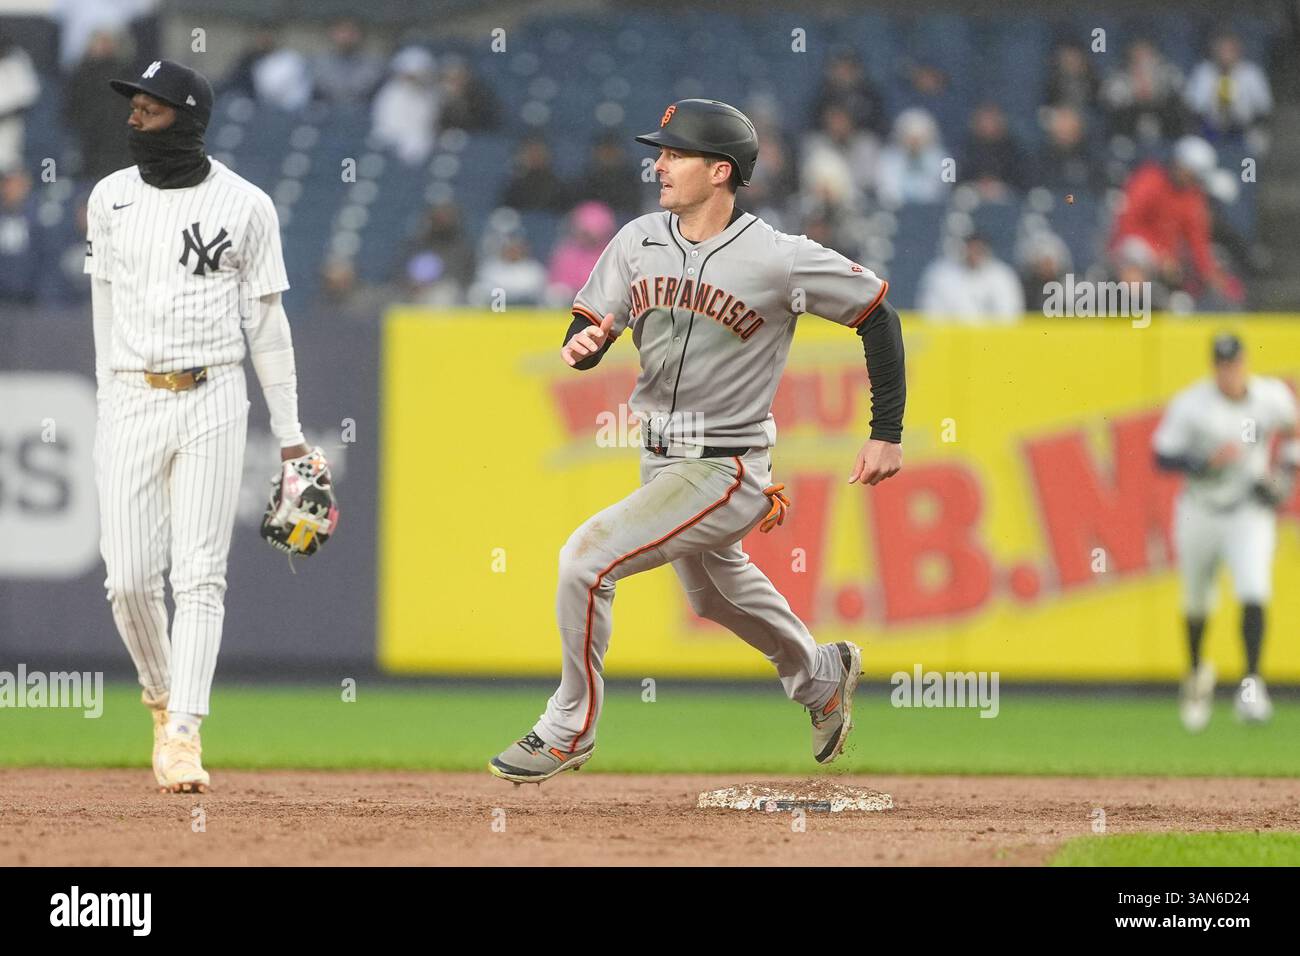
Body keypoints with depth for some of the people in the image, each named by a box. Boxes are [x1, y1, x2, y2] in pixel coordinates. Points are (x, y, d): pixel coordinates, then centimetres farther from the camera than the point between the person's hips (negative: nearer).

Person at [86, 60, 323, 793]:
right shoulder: (111, 199, 6)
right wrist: (111, 403, 12)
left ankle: (184, 735, -8)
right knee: (130, 577, -1)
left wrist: (289, 431, 1)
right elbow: (106, 304, 12)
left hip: (212, 402, -2)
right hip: (130, 402, 2)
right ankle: (163, 698, 24)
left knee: (200, 574, -7)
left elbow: (267, 319, 2)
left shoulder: (246, 205, -2)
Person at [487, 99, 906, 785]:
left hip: (726, 470, -7)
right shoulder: (639, 241, -2)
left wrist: (886, 434, -7)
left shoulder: (780, 259, -18)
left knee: (588, 556, -20)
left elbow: (876, 314, -7)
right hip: (661, 462, 7)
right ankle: (821, 676, 56)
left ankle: (569, 729, -4)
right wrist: (582, 344, -24)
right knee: (714, 593, 28)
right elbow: (586, 336, 2)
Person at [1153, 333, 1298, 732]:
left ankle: (1251, 683, -20)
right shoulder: (1190, 405, -14)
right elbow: (1162, 457, -15)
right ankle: (1197, 672, 41)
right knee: (1196, 600, 14)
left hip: (1250, 512, 0)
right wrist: (1207, 462, -28)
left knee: (1254, 591, -21)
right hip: (1199, 514, 0)